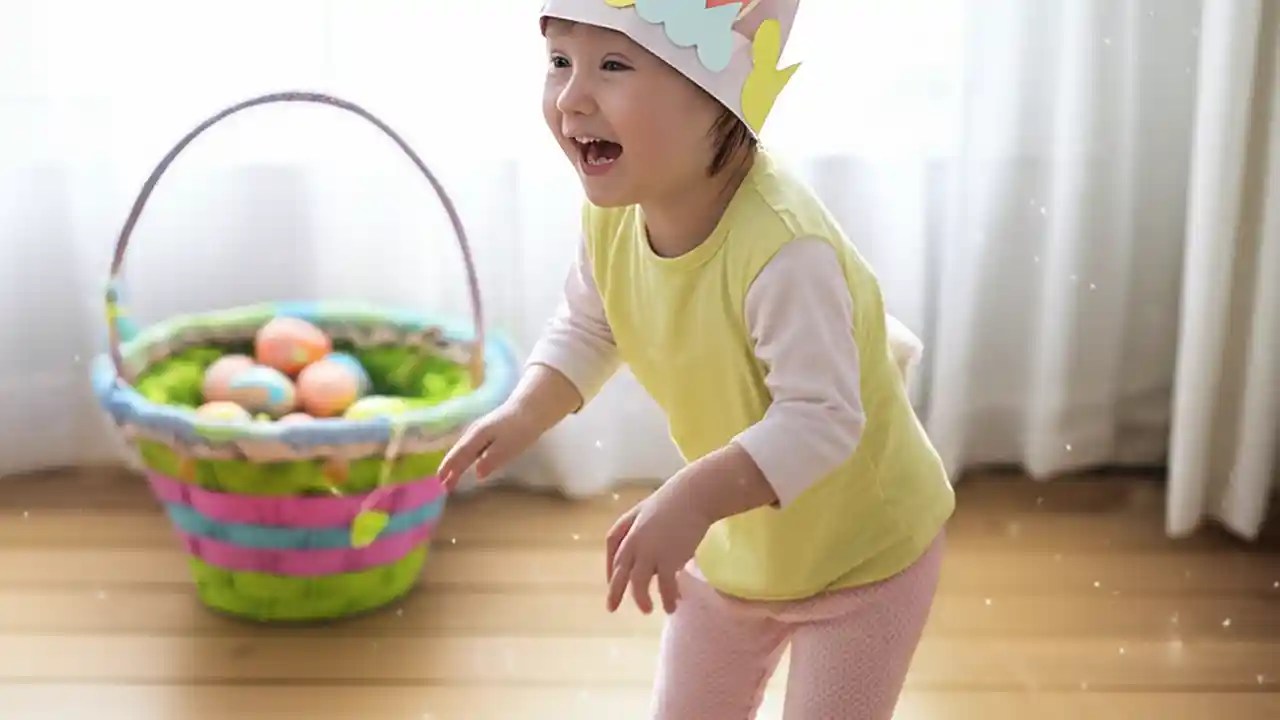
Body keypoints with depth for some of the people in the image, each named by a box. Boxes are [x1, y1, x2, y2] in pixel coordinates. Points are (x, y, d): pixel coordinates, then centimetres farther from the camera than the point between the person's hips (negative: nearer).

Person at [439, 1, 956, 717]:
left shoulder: (784, 246, -39)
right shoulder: (613, 214, -15)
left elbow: (821, 418, -39)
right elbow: (586, 332, 3)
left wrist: (693, 497, -49)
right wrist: (524, 414, -13)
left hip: (862, 546, -7)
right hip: (734, 540, 7)